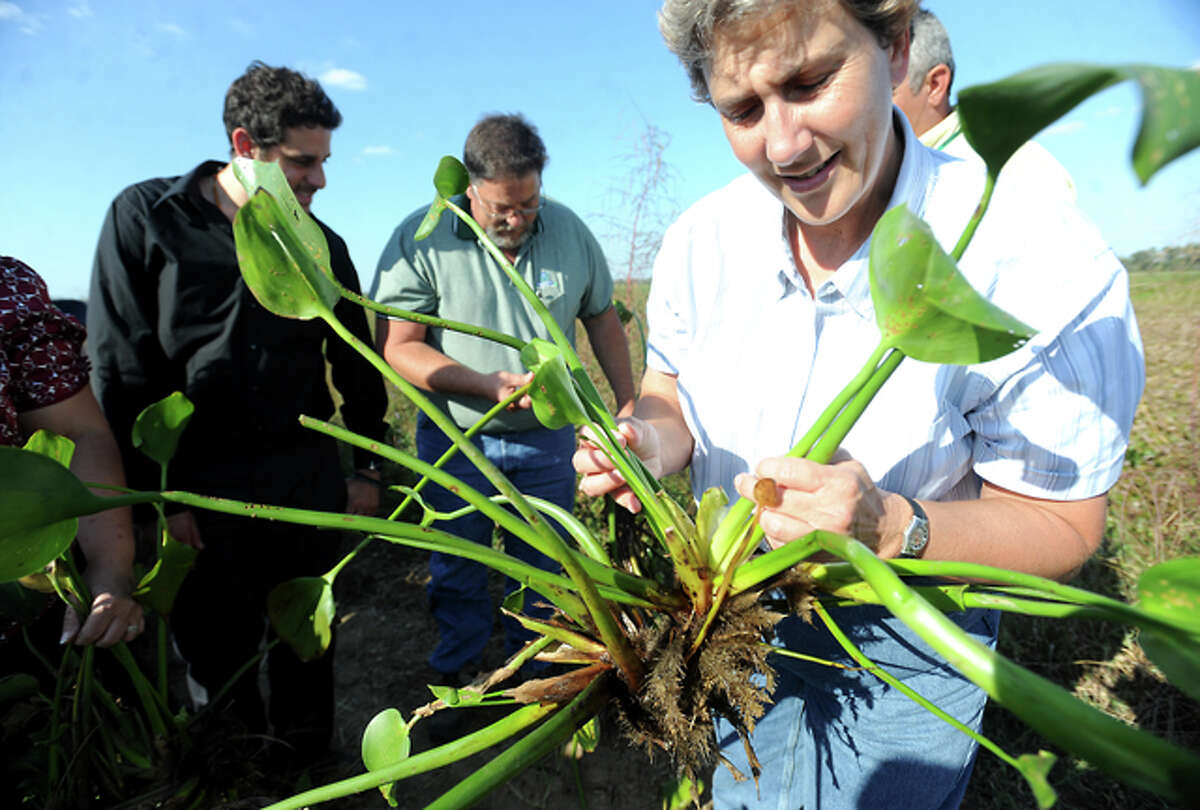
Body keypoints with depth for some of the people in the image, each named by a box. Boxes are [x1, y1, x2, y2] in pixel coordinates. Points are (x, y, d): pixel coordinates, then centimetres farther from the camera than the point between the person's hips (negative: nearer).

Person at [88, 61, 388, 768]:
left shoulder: (323, 246, 5)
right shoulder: (145, 218, -3)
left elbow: (357, 366, 11)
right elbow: (121, 370, -5)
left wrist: (367, 467, 10)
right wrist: (156, 491, -8)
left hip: (308, 474, 3)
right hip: (201, 481, -2)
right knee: (217, 652, 10)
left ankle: (308, 766, 36)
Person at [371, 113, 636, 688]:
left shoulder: (569, 230, -3)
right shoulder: (421, 238, -13)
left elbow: (602, 318, 9)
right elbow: (396, 346, -15)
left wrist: (628, 403, 8)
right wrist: (487, 385, -26)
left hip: (549, 438, 2)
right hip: (458, 442, -2)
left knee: (541, 568, 16)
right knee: (457, 572, 15)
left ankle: (534, 676, 39)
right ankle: (456, 675, 39)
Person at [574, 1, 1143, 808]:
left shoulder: (1048, 266, -26)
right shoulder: (701, 240, -12)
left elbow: (1061, 528, -19)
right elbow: (673, 398, -1)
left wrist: (892, 527, -38)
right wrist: (651, 439, -25)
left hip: (900, 648, -3)